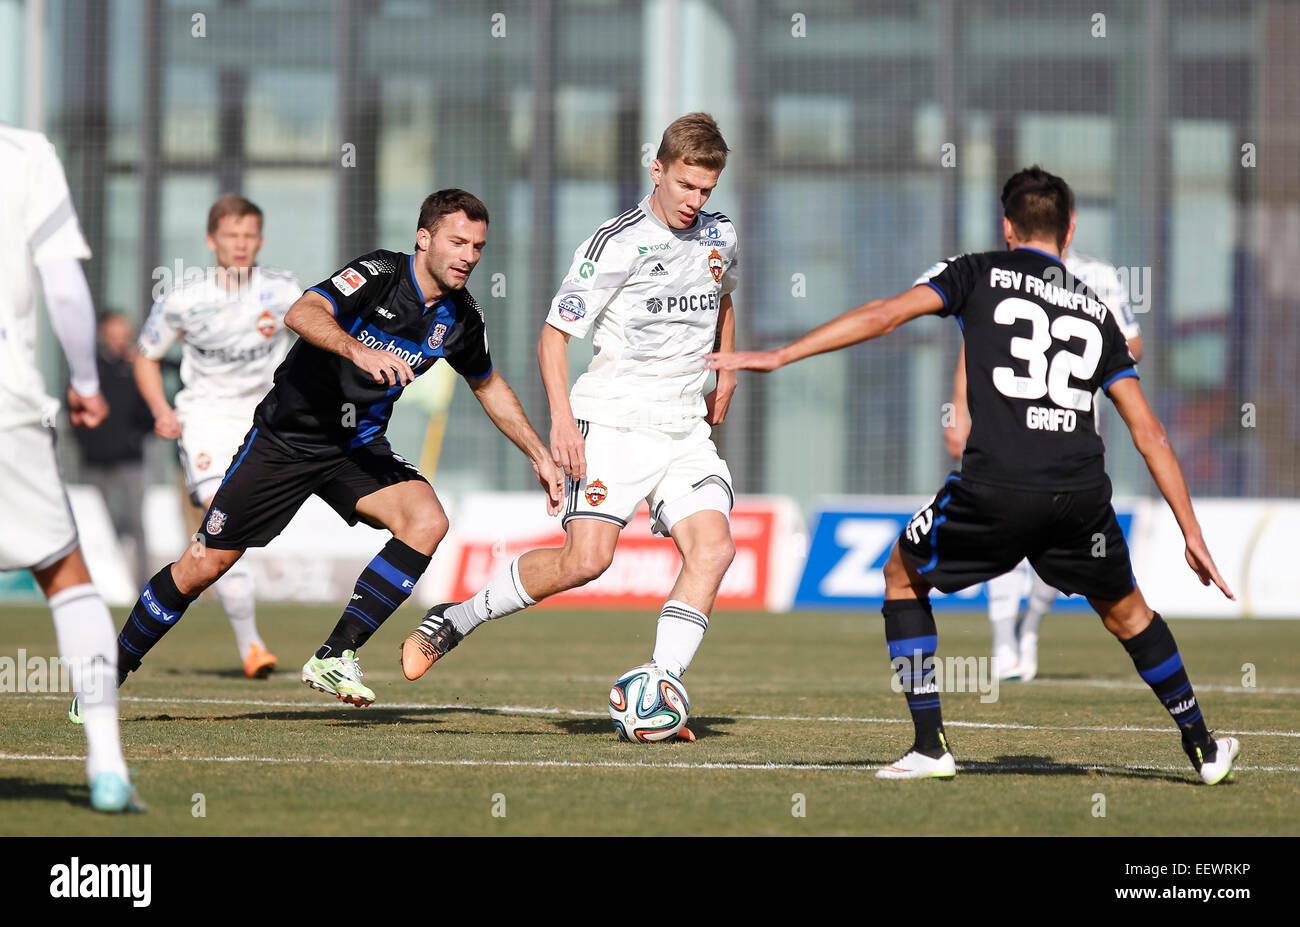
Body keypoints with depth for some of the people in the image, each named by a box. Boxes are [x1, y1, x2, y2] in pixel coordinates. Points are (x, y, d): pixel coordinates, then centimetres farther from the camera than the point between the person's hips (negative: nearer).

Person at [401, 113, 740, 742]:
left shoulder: (719, 237, 10)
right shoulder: (616, 244, -10)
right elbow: (554, 332, -8)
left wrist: (725, 372, 22)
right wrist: (562, 419, -19)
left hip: (685, 428, 6)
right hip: (613, 423, -6)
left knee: (713, 547, -17)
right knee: (585, 559, -19)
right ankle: (454, 620, 1)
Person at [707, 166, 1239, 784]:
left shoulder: (979, 274, 13)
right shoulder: (1094, 310, 21)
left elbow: (884, 315, -1)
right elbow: (1148, 431, 19)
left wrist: (779, 356, 2)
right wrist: (1191, 531, 22)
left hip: (994, 489, -3)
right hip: (1081, 495, 3)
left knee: (902, 576, 22)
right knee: (1125, 611, 27)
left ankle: (930, 745, 14)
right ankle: (1202, 747, 30)